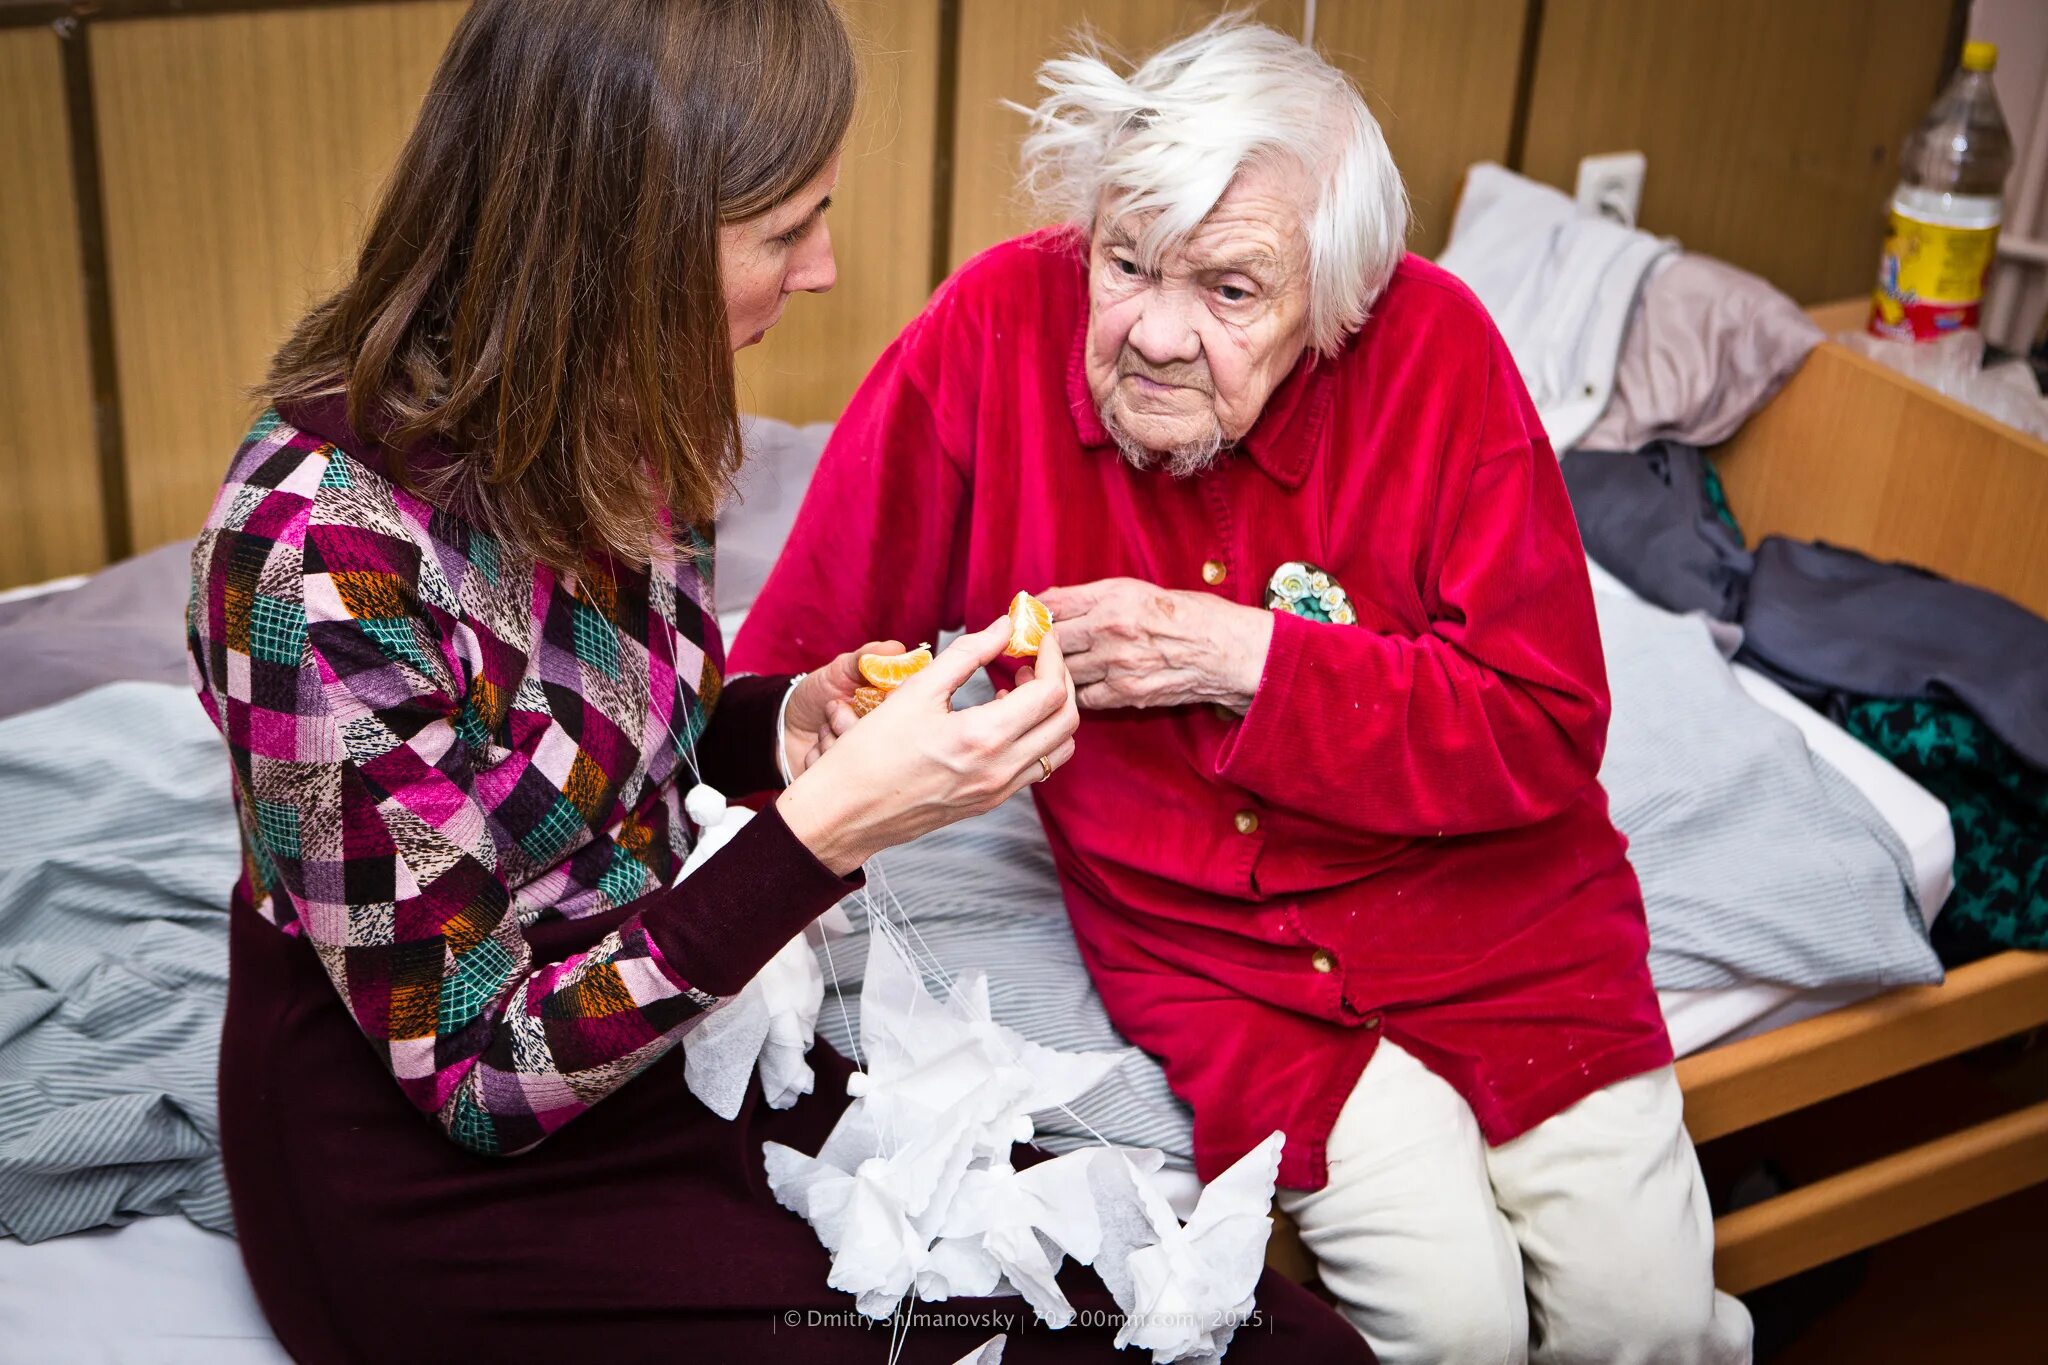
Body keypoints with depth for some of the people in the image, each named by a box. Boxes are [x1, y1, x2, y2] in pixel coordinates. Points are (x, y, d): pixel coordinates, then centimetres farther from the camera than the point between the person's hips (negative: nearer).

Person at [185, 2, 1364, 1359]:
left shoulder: (604, 430, -5)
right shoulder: (328, 545, -28)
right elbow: (475, 1071, -22)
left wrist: (784, 726, -9)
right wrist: (827, 826, -29)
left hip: (658, 1053, 6)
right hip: (441, 1187, -6)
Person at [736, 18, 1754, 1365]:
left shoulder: (1434, 348, -16)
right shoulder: (996, 330, -15)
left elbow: (1548, 731, -15)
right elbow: (803, 657, -5)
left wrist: (1246, 659, -22)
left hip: (1484, 891, 1)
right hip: (1196, 932, 0)